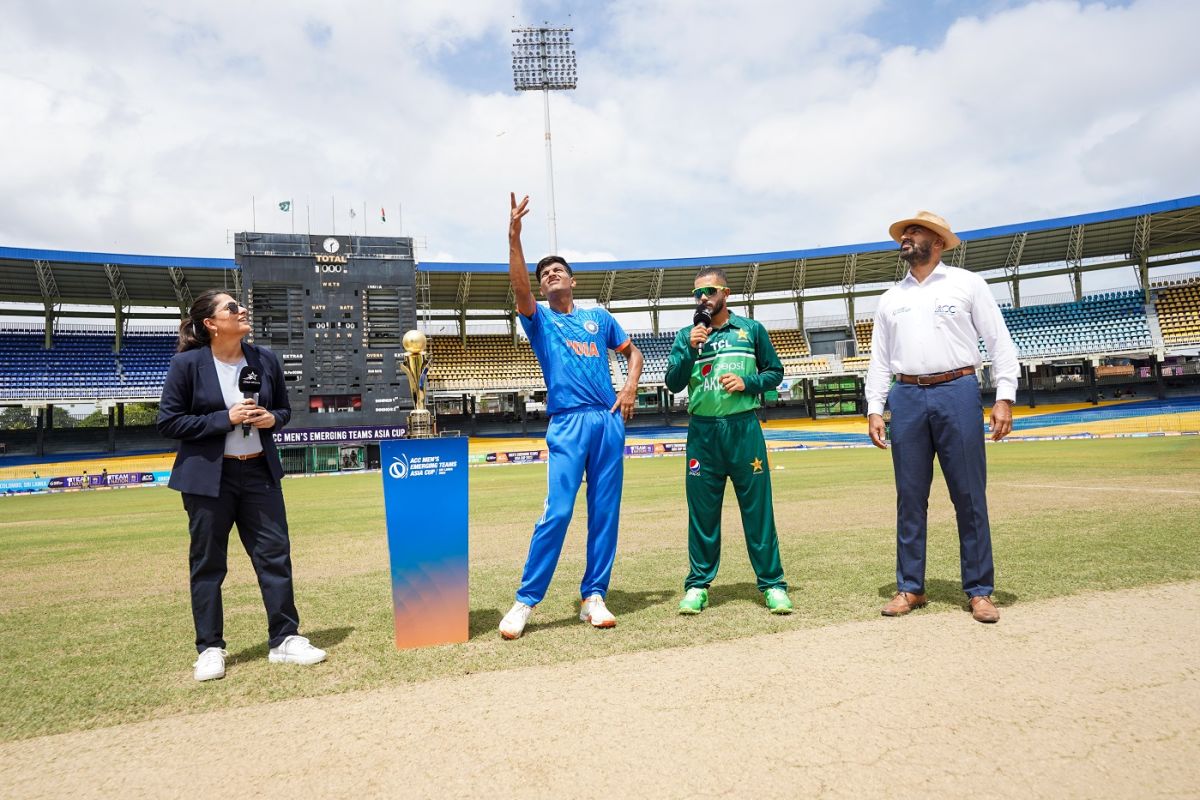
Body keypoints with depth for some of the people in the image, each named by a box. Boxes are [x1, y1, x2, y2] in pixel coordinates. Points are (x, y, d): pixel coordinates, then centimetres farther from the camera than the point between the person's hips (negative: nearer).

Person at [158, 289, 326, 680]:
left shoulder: (265, 358, 4)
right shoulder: (187, 364, -7)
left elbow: (283, 409, 15)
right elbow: (168, 421, -7)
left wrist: (272, 419, -8)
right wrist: (225, 419, -17)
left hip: (259, 472, 4)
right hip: (208, 476, -3)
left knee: (275, 554, 3)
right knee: (207, 563, 6)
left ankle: (285, 639, 15)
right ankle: (210, 649, 20)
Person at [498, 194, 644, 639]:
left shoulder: (599, 318, 20)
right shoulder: (540, 319, 11)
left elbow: (632, 351, 25)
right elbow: (520, 287, -8)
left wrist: (631, 386, 6)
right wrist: (514, 236, -19)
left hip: (609, 420, 3)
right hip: (568, 423, -3)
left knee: (605, 512, 2)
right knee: (557, 512, -12)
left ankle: (593, 597, 11)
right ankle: (525, 602, -3)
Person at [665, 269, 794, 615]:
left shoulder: (751, 330, 8)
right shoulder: (686, 336, 9)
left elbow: (775, 372, 11)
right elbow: (673, 383, 1)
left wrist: (747, 382, -7)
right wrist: (691, 350, -12)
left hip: (744, 429, -1)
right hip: (702, 432, 1)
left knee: (758, 509, 1)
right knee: (702, 512, 5)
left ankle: (772, 584, 11)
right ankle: (698, 585, 15)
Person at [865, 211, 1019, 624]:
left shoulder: (966, 284, 7)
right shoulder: (890, 299, 17)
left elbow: (999, 342, 3)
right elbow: (879, 359, 14)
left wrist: (1004, 397, -6)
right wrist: (874, 409, 6)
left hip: (957, 393, -3)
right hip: (907, 399, 3)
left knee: (969, 495, 0)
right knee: (910, 497, 5)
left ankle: (979, 591, 11)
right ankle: (910, 587, 14)